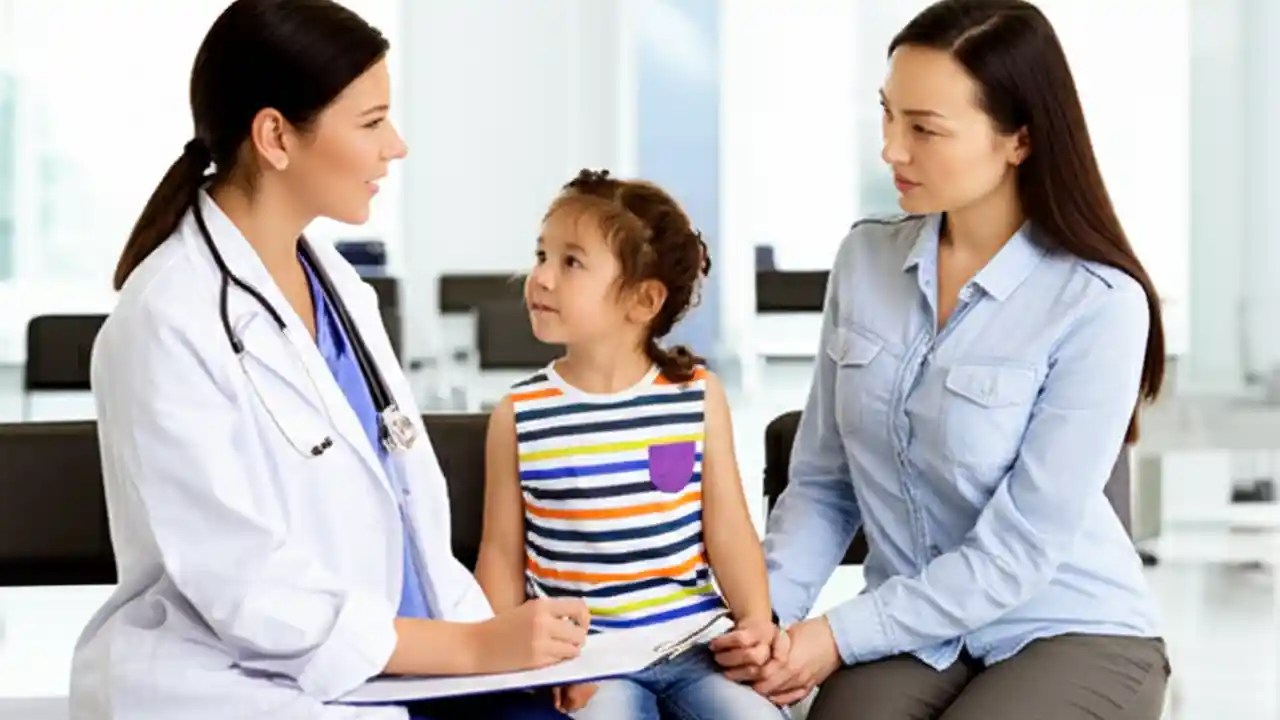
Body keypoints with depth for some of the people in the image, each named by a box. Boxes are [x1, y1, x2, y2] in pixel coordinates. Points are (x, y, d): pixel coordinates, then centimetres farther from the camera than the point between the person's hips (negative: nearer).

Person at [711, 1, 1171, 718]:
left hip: (1074, 633, -3)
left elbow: (1021, 548, -18)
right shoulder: (865, 260, -1)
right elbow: (822, 484, 4)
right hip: (912, 632, 3)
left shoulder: (1096, 304, -17)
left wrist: (842, 635, -19)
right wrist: (767, 613, -12)